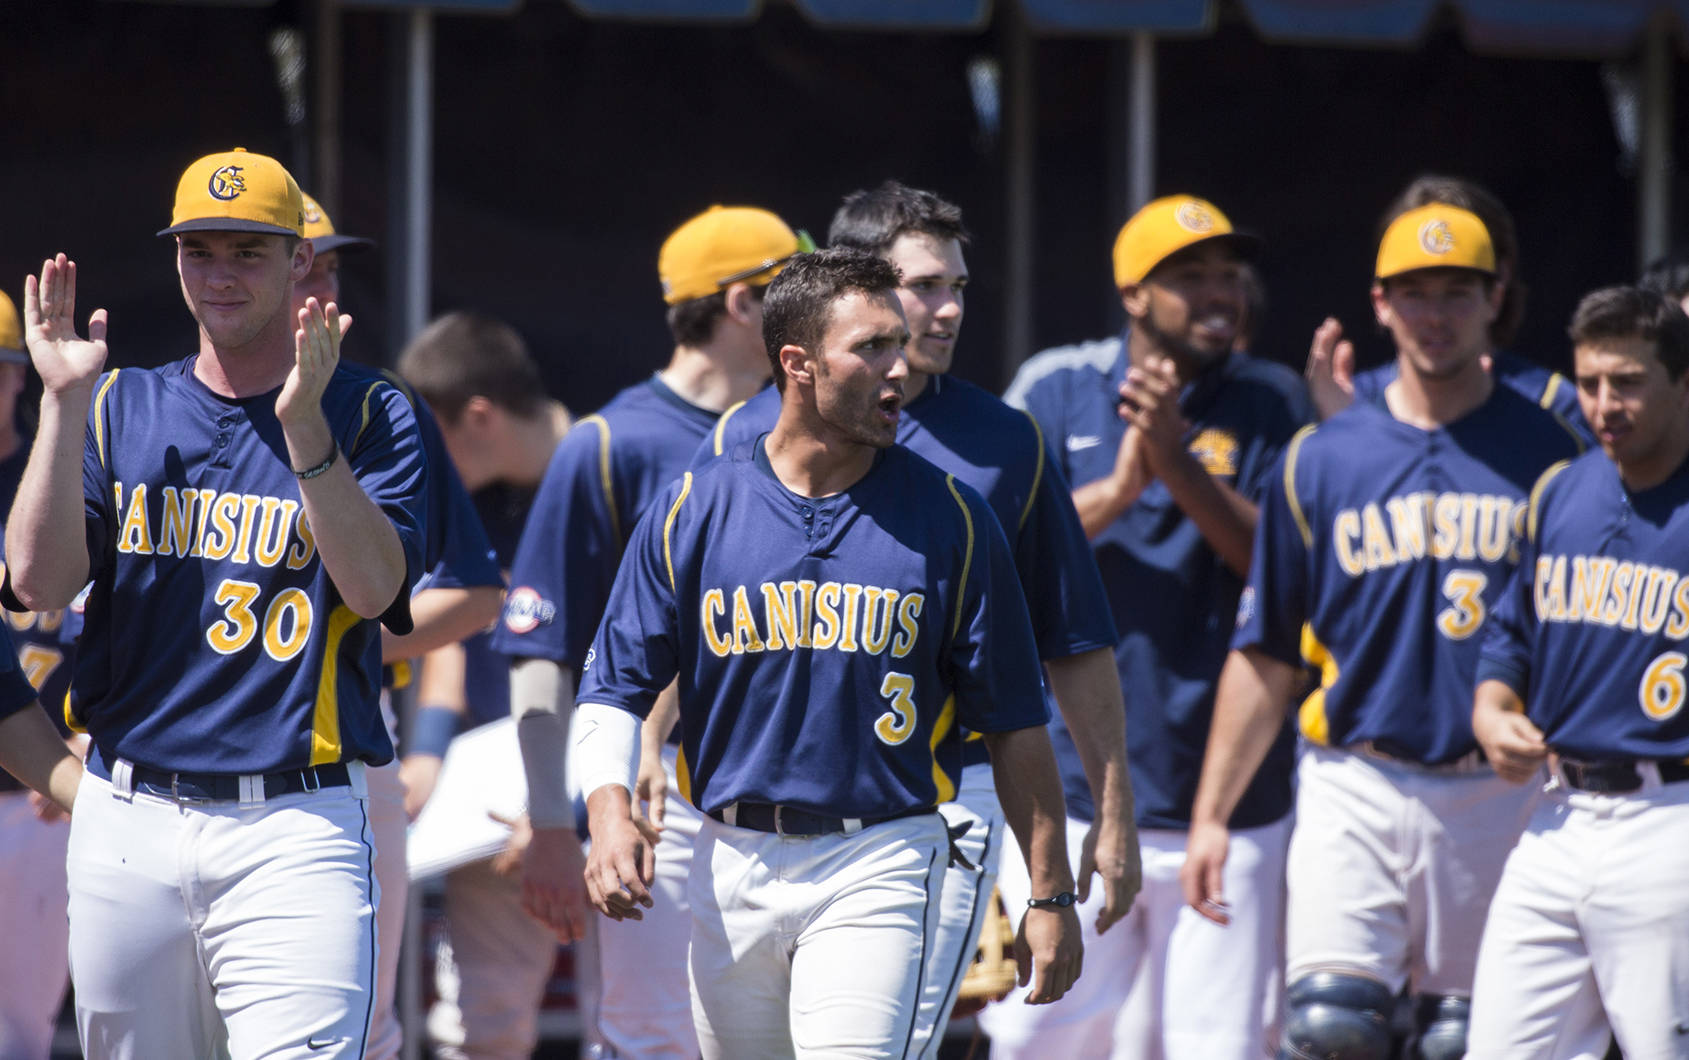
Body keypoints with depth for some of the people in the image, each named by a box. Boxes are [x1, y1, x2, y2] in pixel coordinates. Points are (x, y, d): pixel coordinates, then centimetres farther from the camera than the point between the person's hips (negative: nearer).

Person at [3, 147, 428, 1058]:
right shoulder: (118, 409, 12)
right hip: (126, 821, 3)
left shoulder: (369, 417, 5)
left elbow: (375, 588, -12)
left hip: (295, 825, -3)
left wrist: (304, 429, -21)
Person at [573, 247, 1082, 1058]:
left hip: (878, 868, -3)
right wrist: (611, 812, -16)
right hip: (732, 866, 3)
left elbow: (1013, 721, 4)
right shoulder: (694, 510, 3)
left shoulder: (949, 518, 1)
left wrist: (1051, 895, 1)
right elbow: (616, 686, 3)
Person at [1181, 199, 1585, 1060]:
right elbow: (1266, 656, 11)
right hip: (1354, 789, 0)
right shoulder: (1319, 458, 8)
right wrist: (1210, 814, 7)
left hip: (1497, 794, 0)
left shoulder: (1546, 454, 5)